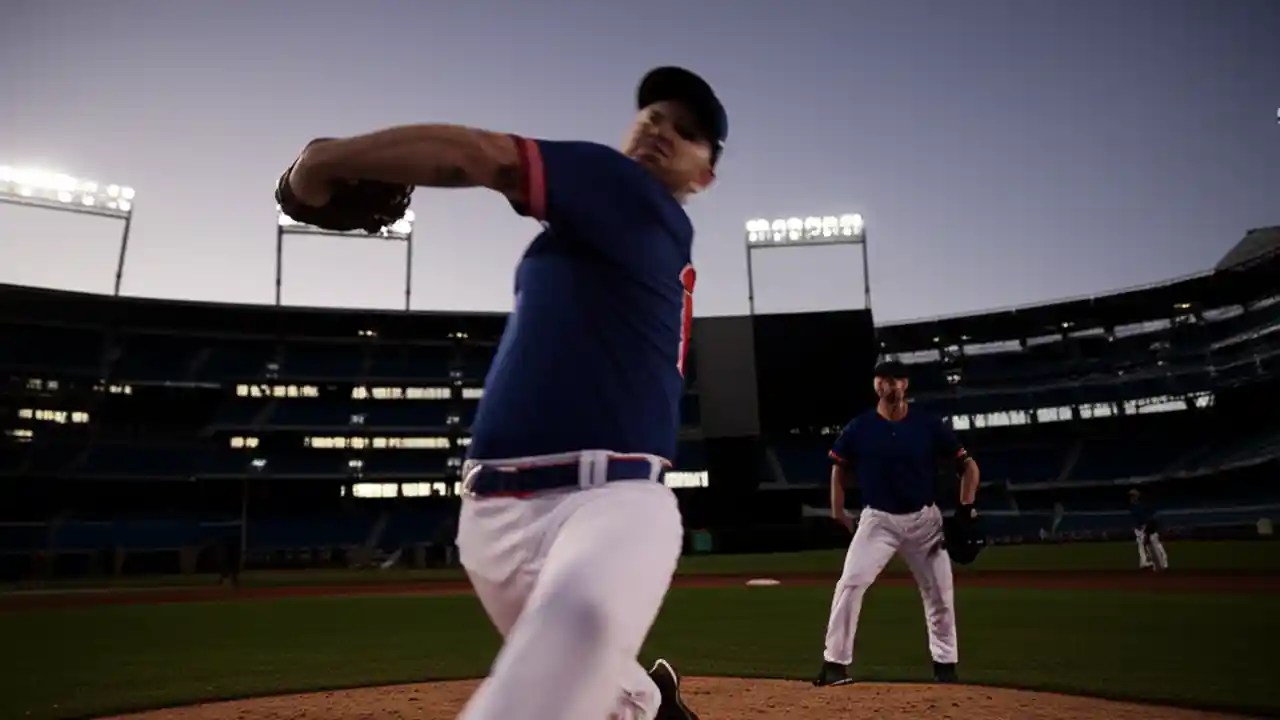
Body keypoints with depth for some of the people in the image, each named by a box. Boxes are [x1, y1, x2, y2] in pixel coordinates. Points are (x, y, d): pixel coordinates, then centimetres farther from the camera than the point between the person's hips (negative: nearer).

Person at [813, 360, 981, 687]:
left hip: (924, 519, 1)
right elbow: (840, 469, 8)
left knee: (940, 592, 7)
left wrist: (966, 508, -10)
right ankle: (835, 663, -5)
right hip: (878, 519, -1)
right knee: (849, 585, -13)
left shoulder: (929, 425, -7)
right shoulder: (858, 427, -6)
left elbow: (968, 465, 1)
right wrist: (837, 514, 2)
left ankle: (945, 663, 27)